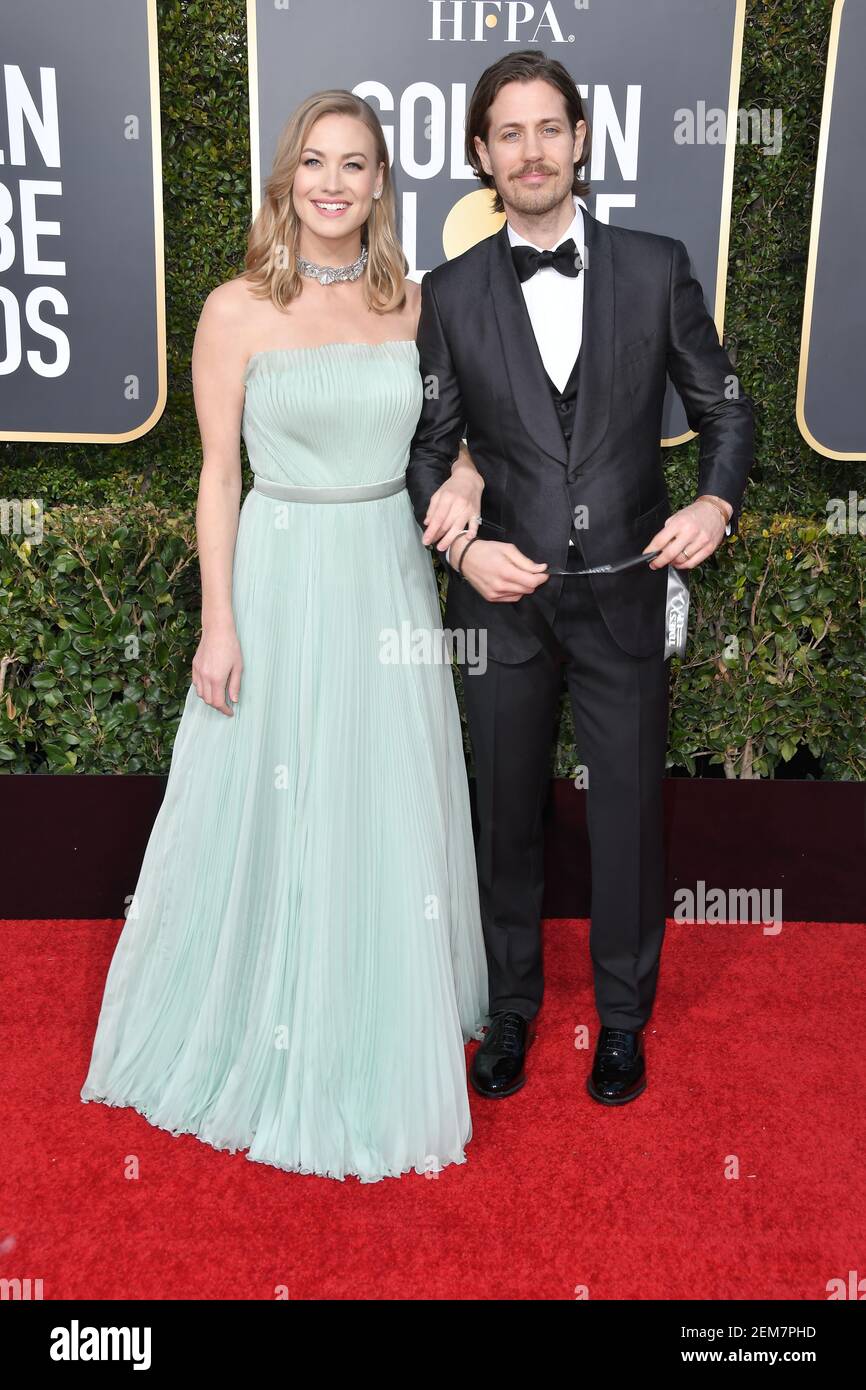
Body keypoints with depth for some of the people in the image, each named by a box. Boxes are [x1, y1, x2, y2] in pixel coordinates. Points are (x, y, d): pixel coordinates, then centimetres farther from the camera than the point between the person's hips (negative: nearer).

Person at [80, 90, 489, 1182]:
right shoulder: (238, 309, -5)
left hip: (390, 575, 4)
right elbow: (218, 474, -5)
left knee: (388, 809, 13)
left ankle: (386, 1023, 37)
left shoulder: (413, 303, 4)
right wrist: (218, 624, -9)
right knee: (272, 813, 7)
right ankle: (269, 1025, 29)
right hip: (281, 577, -3)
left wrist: (466, 479, -9)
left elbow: (455, 426, 14)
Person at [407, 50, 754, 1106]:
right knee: (505, 817, 14)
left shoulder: (656, 267, 1)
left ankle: (623, 1019, 33)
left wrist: (714, 502, -10)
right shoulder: (451, 294, 2)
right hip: (502, 597, 1)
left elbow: (723, 407, 7)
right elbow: (427, 448, 5)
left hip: (625, 597, 0)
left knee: (628, 816, 9)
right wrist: (459, 544, -12)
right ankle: (511, 1008, 36)